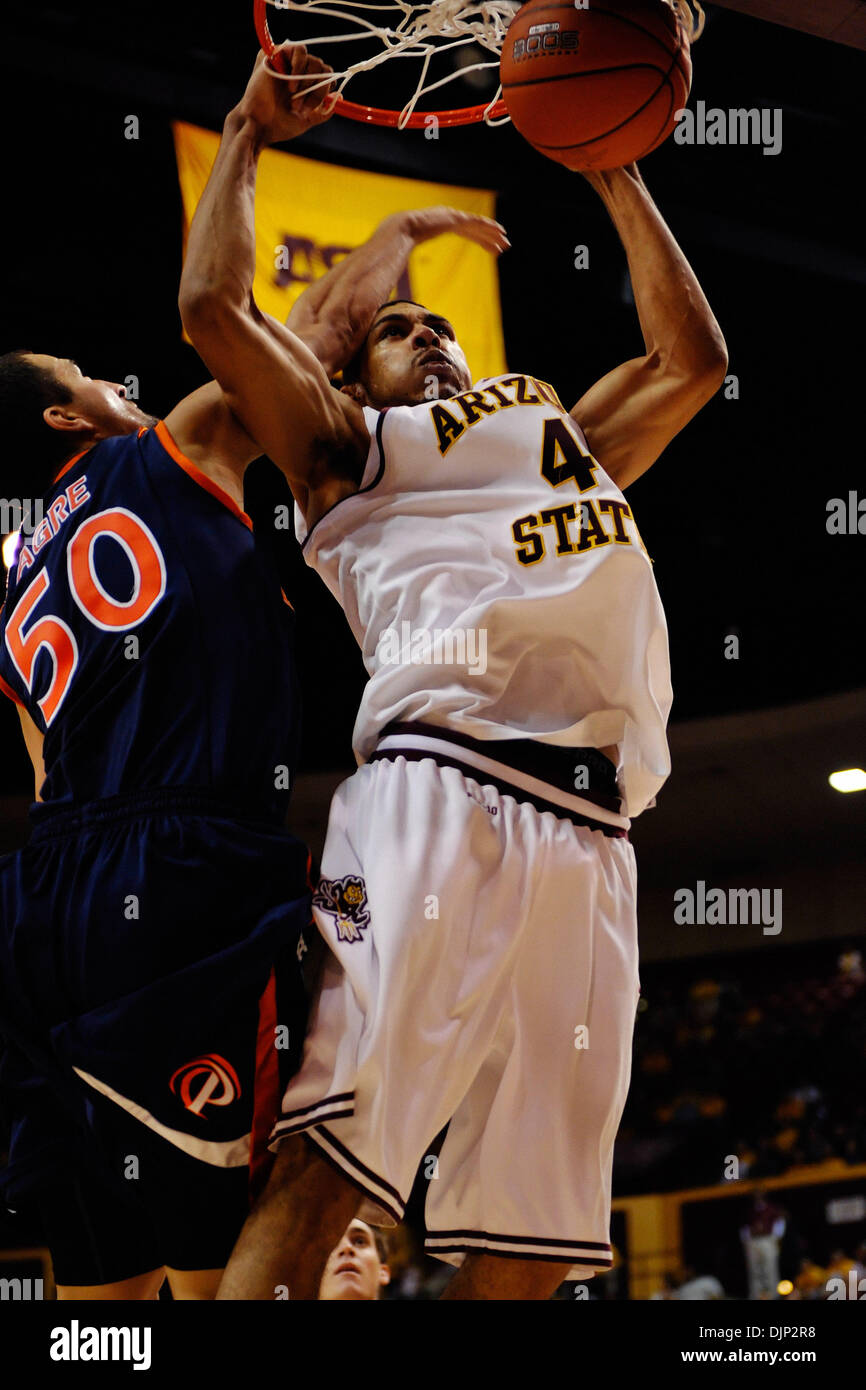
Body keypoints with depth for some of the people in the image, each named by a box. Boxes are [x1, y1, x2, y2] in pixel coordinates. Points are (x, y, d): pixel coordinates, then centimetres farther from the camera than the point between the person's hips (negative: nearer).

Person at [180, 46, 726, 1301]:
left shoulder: (563, 431, 38)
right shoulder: (350, 443, 22)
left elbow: (691, 356, 41)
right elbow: (214, 308, 11)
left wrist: (616, 171, 40)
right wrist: (248, 137, 22)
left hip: (587, 834, 5)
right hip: (440, 790, -5)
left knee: (525, 1241, -3)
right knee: (326, 1163, -23)